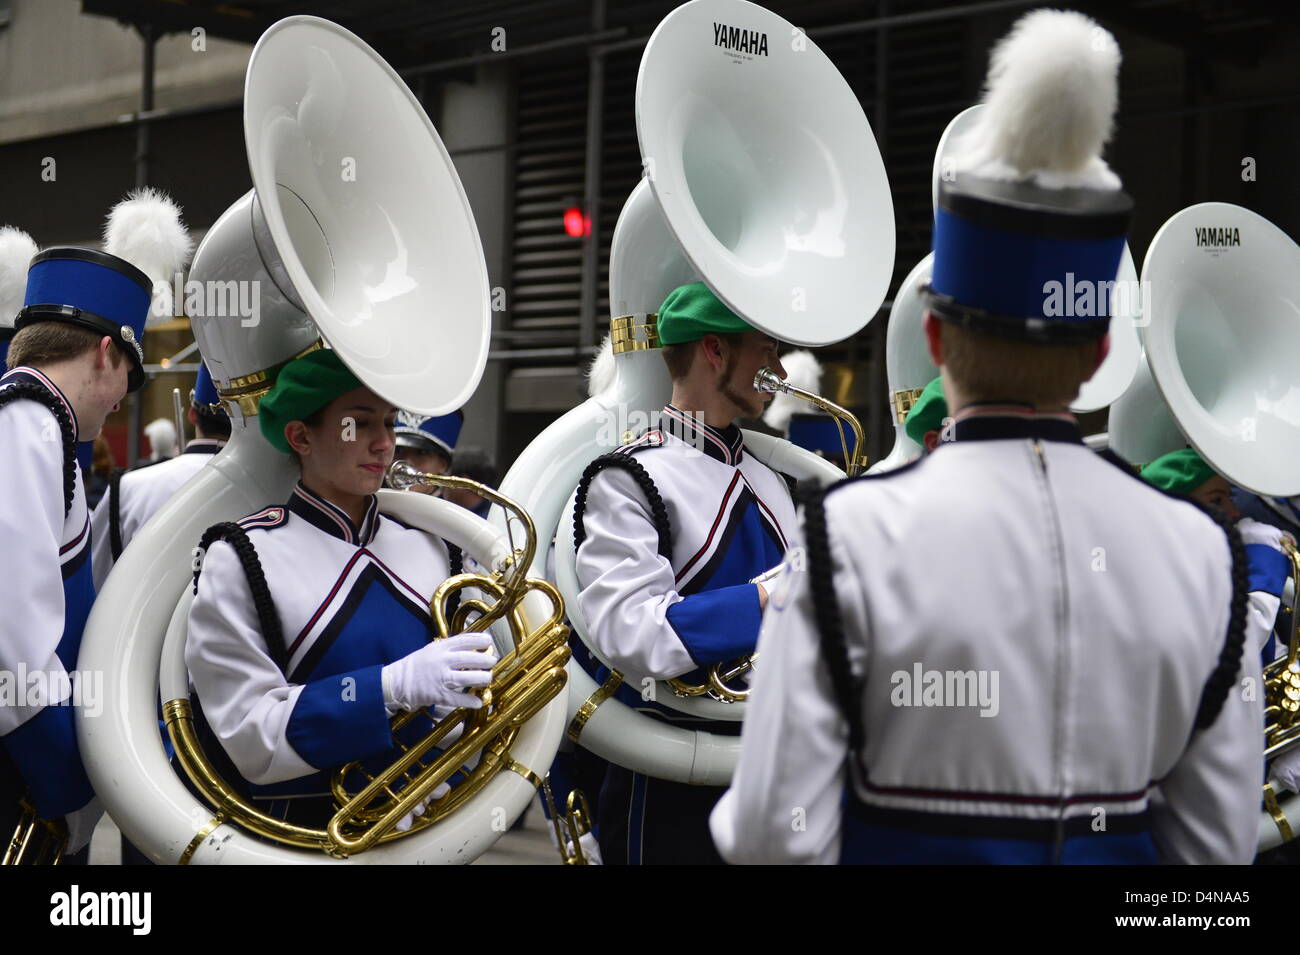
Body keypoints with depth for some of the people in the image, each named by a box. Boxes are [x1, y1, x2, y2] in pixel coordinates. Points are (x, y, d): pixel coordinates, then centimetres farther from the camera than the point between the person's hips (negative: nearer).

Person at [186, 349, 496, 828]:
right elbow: (251, 740, -18)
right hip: (294, 839, -4)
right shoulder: (240, 559, -11)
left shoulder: (426, 550, 3)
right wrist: (396, 685, -28)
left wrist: (479, 687, -14)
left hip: (422, 828, 4)